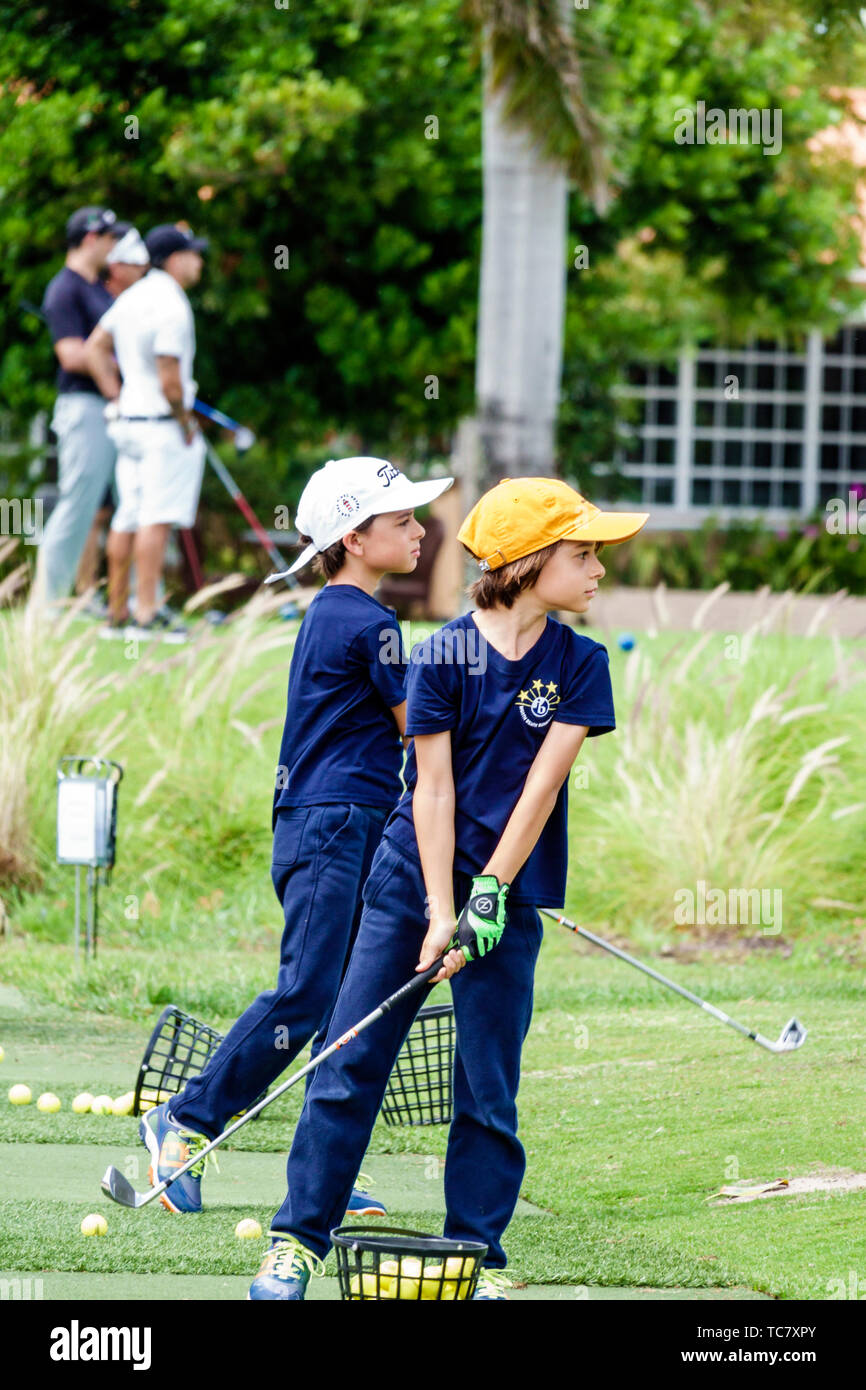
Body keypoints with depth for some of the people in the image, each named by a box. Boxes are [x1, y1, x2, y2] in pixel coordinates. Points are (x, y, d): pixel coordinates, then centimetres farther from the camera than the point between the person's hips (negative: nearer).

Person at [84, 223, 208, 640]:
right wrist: (185, 424, -8)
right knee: (157, 518, -9)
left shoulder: (132, 297, 10)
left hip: (128, 418, 9)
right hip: (163, 423, -9)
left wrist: (115, 395, 14)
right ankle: (147, 614, -12)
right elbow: (169, 379, -20)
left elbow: (96, 346, 16)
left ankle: (117, 613, 15)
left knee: (127, 518, 11)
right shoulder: (171, 307, -18)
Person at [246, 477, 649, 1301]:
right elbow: (433, 787, -9)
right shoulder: (443, 658, -8)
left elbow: (542, 783, -8)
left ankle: (476, 1257, 12)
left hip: (508, 891, 1)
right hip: (412, 878, -1)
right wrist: (439, 915, -14)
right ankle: (298, 1241, 5)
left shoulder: (579, 665, -2)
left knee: (488, 1091, 2)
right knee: (349, 1067, -2)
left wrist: (489, 896, -14)